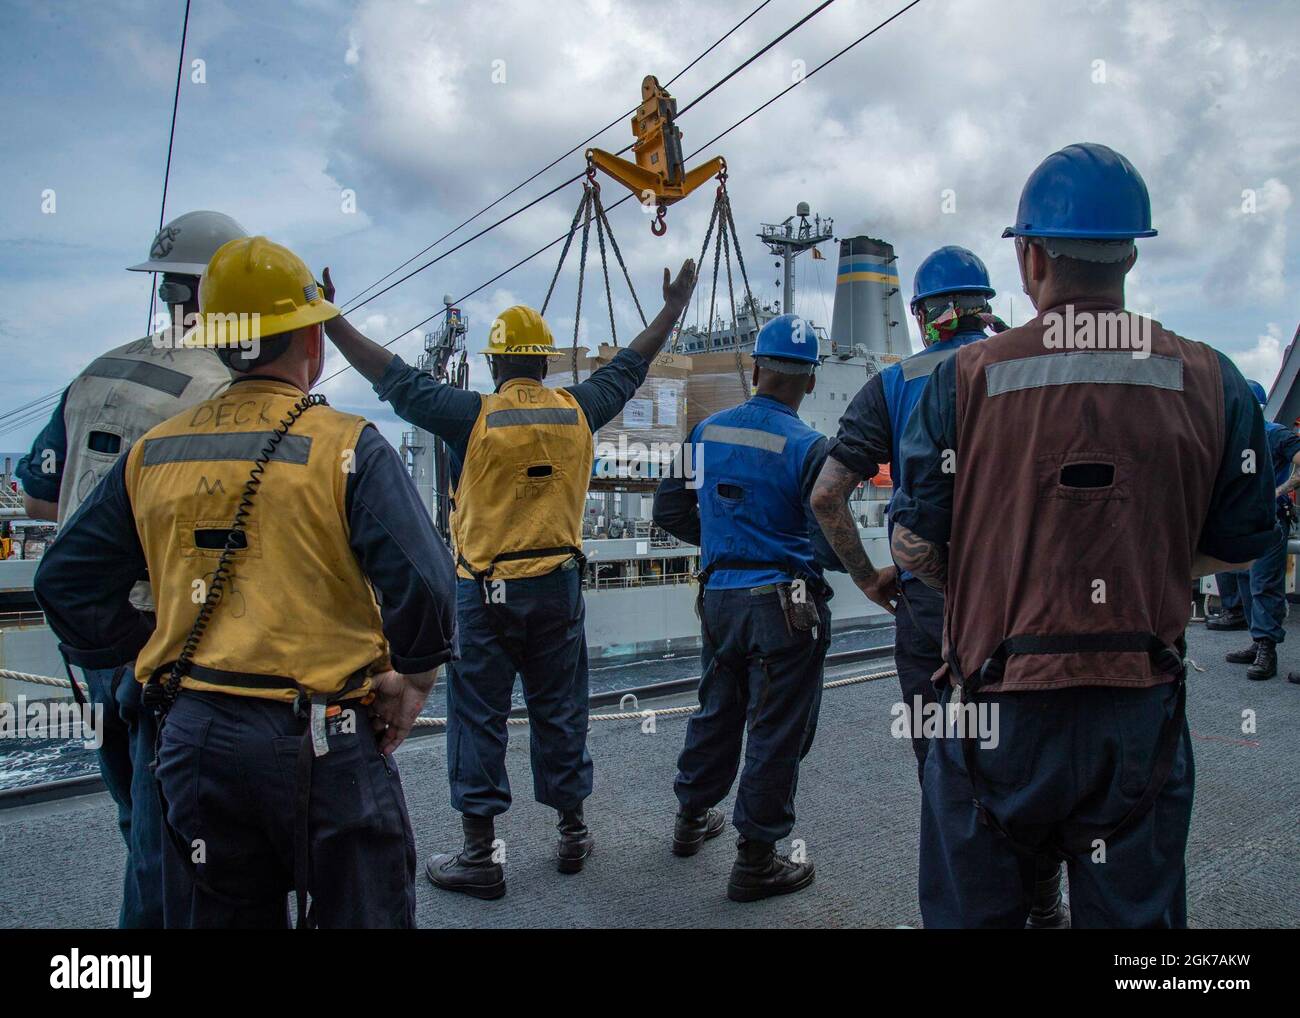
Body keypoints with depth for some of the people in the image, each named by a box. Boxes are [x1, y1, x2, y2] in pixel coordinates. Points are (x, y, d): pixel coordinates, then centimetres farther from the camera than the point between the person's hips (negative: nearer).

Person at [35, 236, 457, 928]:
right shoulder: (346, 447, -10)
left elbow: (65, 582, 11)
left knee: (218, 915, 21)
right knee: (358, 913, 11)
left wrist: (150, 660, 16)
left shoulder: (151, 454, 6)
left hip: (193, 740, 5)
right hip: (321, 742, -5)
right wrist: (412, 678, -4)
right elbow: (421, 581, -19)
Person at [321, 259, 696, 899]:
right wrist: (672, 309, 29)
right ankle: (572, 834, 28)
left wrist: (331, 319, 5)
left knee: (478, 719, 6)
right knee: (559, 712, 15)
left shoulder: (473, 415, -10)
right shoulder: (577, 410, 0)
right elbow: (629, 368, 15)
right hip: (557, 585, 3)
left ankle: (479, 857, 14)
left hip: (484, 590, -3)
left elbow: (393, 378, -5)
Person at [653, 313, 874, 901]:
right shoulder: (808, 448, -14)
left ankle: (691, 819, 40)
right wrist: (875, 577, 2)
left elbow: (669, 511, 9)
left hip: (719, 598, 6)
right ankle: (756, 861, 15)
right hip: (784, 605, -5)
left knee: (717, 711, 23)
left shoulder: (707, 432, 2)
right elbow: (829, 544, -17)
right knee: (777, 732, 5)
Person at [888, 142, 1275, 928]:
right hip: (1143, 716, 2)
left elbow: (914, 548, -6)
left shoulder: (967, 378, -9)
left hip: (999, 713, -1)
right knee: (1133, 914, 18)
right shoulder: (1214, 384, -3)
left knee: (973, 911, 17)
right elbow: (1235, 549, 6)